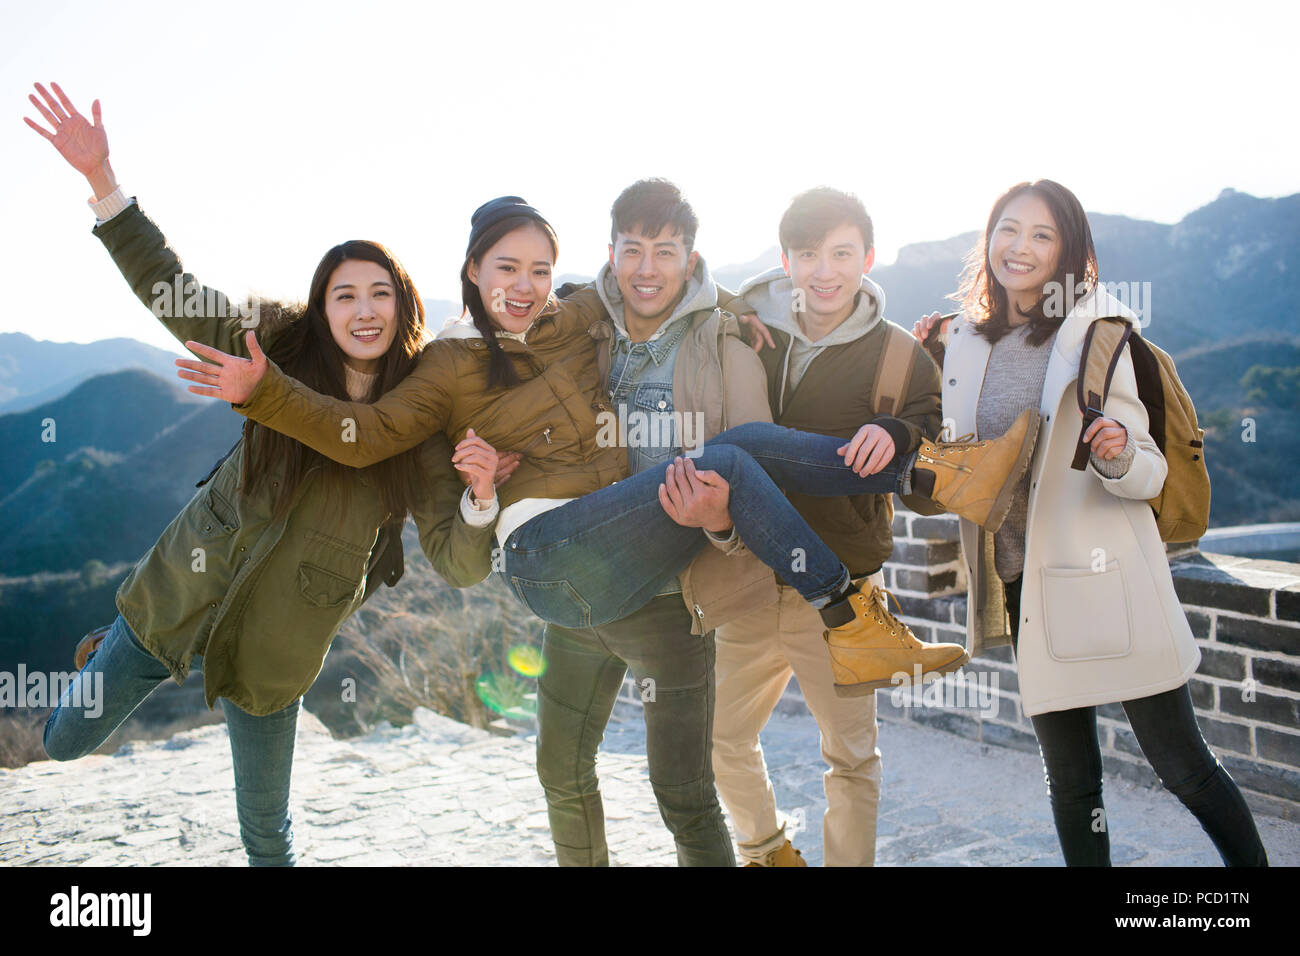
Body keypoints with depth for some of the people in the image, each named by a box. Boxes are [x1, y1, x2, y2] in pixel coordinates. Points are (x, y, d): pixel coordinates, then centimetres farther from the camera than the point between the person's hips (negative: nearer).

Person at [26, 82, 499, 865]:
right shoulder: (282, 352, -8)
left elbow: (455, 562, -14)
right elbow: (169, 289, -6)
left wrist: (480, 494, -35)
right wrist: (102, 178, -15)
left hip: (274, 640, -1)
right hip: (180, 592, 1)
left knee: (267, 836, 10)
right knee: (65, 743, 20)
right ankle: (105, 659, 52)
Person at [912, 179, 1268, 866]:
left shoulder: (1098, 331, -7)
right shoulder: (965, 340, 6)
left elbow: (1149, 473, -8)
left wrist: (1118, 455, -31)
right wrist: (936, 365, 9)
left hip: (1108, 580, -4)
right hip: (1023, 583, 4)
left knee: (1183, 768, 6)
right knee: (1070, 780, 14)